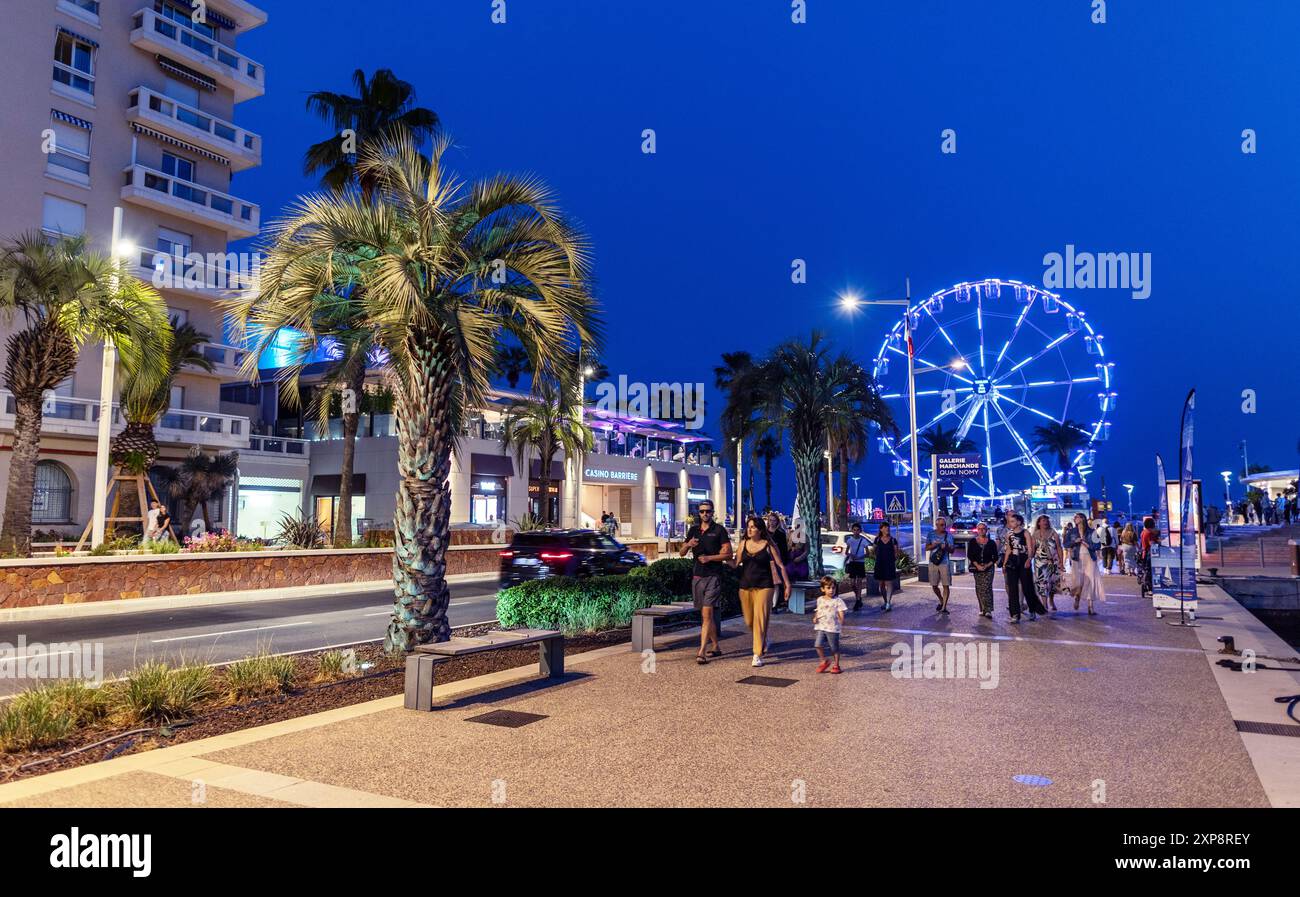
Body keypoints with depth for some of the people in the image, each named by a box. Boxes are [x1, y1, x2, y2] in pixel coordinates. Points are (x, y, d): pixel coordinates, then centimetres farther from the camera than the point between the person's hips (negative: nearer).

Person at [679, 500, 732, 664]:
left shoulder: (719, 530, -2)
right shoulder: (693, 530, 12)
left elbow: (728, 553, -5)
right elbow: (682, 553, 12)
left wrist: (709, 558, -16)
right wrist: (688, 544, -9)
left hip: (713, 576, -6)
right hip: (697, 576, 6)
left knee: (707, 613, -13)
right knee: (706, 615, 13)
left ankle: (702, 652, -16)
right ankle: (716, 647, 27)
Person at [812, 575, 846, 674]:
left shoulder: (837, 600, -4)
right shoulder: (820, 600, 9)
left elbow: (841, 614, -6)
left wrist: (842, 624, -21)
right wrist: (815, 618, 0)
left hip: (833, 628, -3)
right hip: (821, 627, 3)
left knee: (834, 648, 5)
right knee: (818, 645, -10)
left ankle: (836, 665, 23)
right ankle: (824, 661, 12)